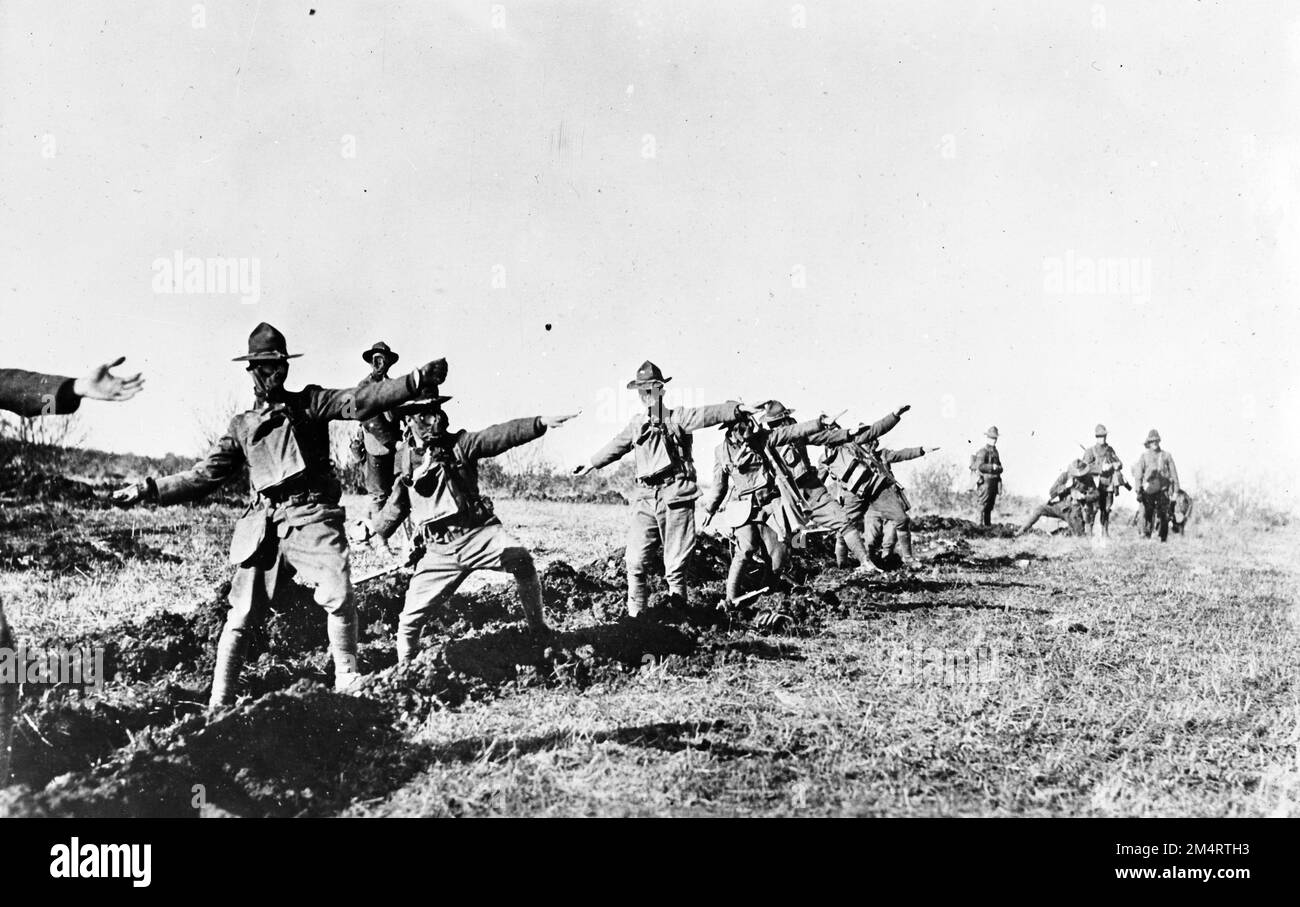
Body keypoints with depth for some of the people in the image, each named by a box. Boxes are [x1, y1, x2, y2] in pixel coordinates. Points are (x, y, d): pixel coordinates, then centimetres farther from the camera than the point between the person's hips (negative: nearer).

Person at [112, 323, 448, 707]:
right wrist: (148, 491, 15)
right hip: (265, 527, 2)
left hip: (312, 517, -2)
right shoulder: (242, 426, 18)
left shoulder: (310, 402, 11)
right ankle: (219, 704, 11)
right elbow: (204, 475, 21)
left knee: (339, 598, -20)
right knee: (240, 618, 1)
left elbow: (360, 401, -3)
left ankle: (347, 683, 0)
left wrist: (418, 380, -18)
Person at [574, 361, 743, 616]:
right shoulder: (636, 424, 16)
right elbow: (616, 446, 32)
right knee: (636, 561, -1)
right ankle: (635, 615, 8)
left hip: (675, 498, -4)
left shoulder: (677, 417, 1)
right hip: (645, 499, 4)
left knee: (676, 564, 0)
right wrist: (590, 465, 45)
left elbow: (706, 415, -16)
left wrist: (735, 409, -34)